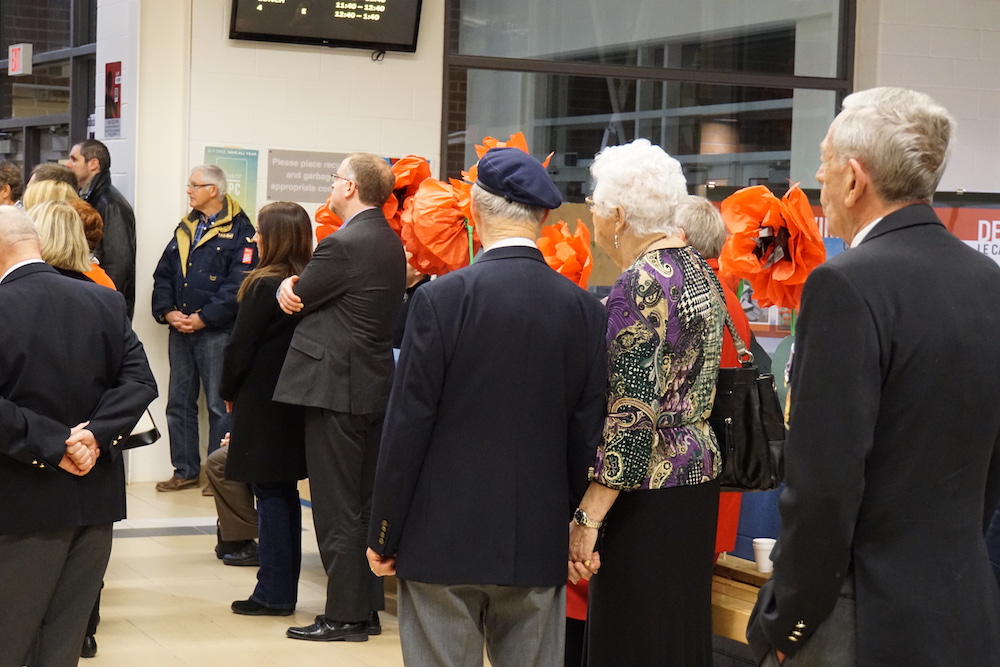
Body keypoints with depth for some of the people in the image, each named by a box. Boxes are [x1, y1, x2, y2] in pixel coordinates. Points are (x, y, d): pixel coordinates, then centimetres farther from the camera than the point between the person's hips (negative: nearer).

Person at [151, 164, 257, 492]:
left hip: (216, 332, -7)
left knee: (220, 405, -1)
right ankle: (185, 471, 19)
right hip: (180, 330, 7)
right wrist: (168, 312, -3)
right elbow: (163, 274, 14)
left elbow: (238, 284, -16)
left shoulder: (239, 231, -8)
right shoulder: (185, 228, 15)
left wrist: (203, 318, -17)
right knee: (179, 403, 10)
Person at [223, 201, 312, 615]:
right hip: (297, 404, 7)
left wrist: (229, 392, 4)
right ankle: (284, 589, 19)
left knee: (270, 494, -3)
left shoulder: (264, 286, -16)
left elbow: (240, 347, -13)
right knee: (285, 492, 13)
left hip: (262, 404, -7)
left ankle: (274, 593, -1)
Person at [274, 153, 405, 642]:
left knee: (337, 510, -2)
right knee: (364, 505, 14)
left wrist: (289, 286, 12)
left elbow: (297, 300, -9)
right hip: (374, 385, 9)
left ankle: (343, 616, 2)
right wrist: (295, 285, -6)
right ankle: (367, 609, 20)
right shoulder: (390, 243, 11)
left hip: (336, 388, -9)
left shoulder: (343, 245, -18)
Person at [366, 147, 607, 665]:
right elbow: (587, 434, 4)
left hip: (444, 539, -3)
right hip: (539, 544, 3)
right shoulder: (584, 309, 0)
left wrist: (383, 535, 0)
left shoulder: (440, 299, -11)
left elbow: (407, 428, -9)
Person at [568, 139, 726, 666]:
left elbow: (632, 417, -21)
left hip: (646, 492, -9)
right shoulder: (695, 269, 10)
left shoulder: (640, 284, -18)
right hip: (698, 470, 9)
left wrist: (588, 515, -19)